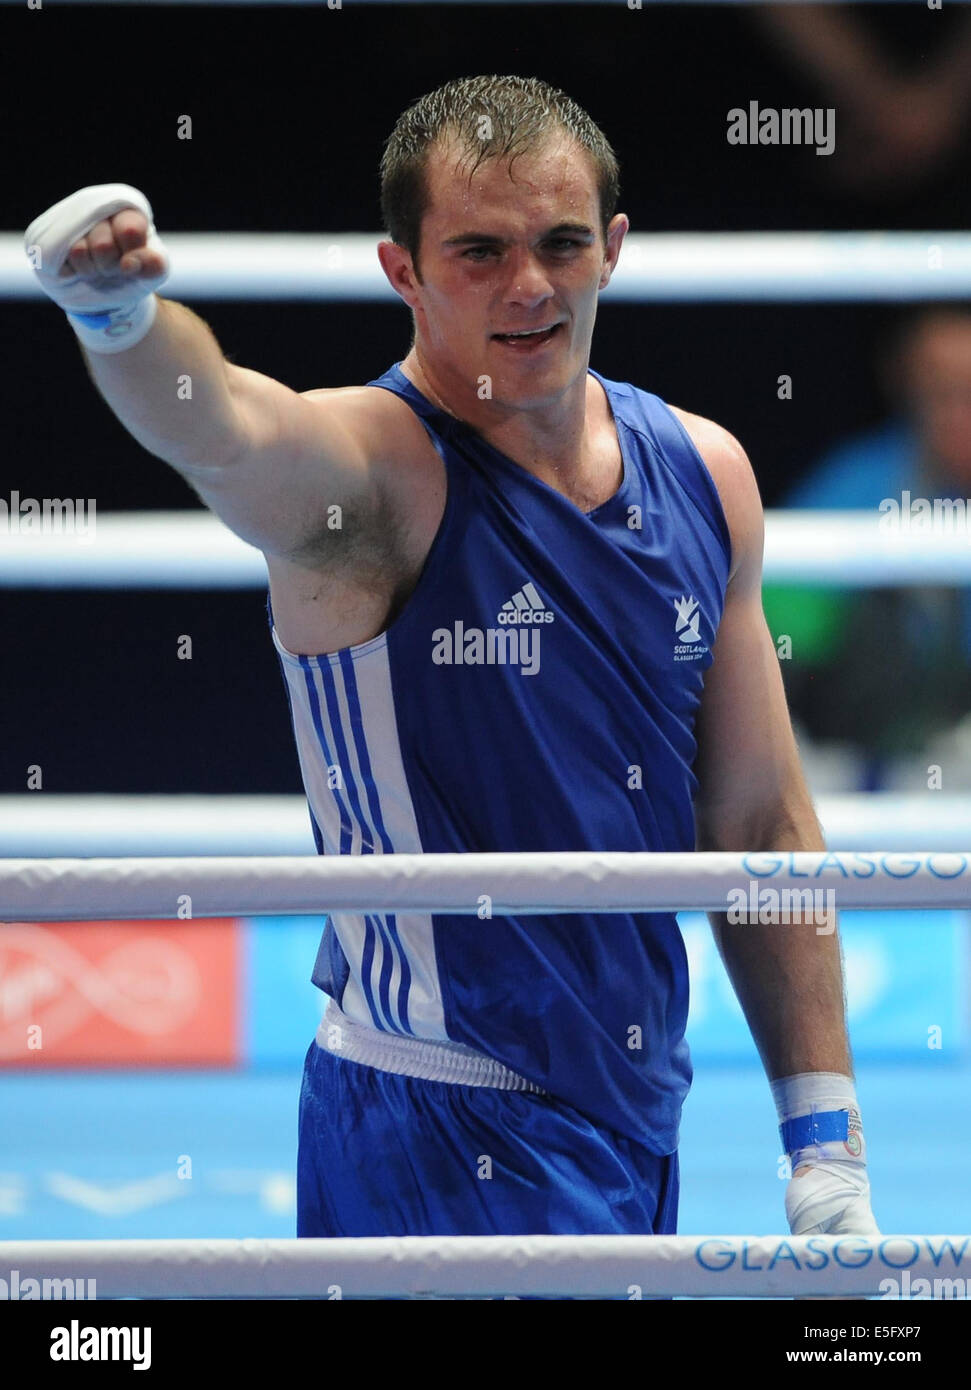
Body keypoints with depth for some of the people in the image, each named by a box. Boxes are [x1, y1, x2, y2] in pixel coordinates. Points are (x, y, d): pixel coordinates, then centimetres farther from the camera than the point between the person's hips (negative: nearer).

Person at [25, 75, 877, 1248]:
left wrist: (827, 1146, 9)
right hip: (443, 1148, -6)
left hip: (639, 1129, 6)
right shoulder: (373, 469, -13)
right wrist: (119, 314, -59)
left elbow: (760, 823, 12)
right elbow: (220, 429, -37)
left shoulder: (703, 473, 6)